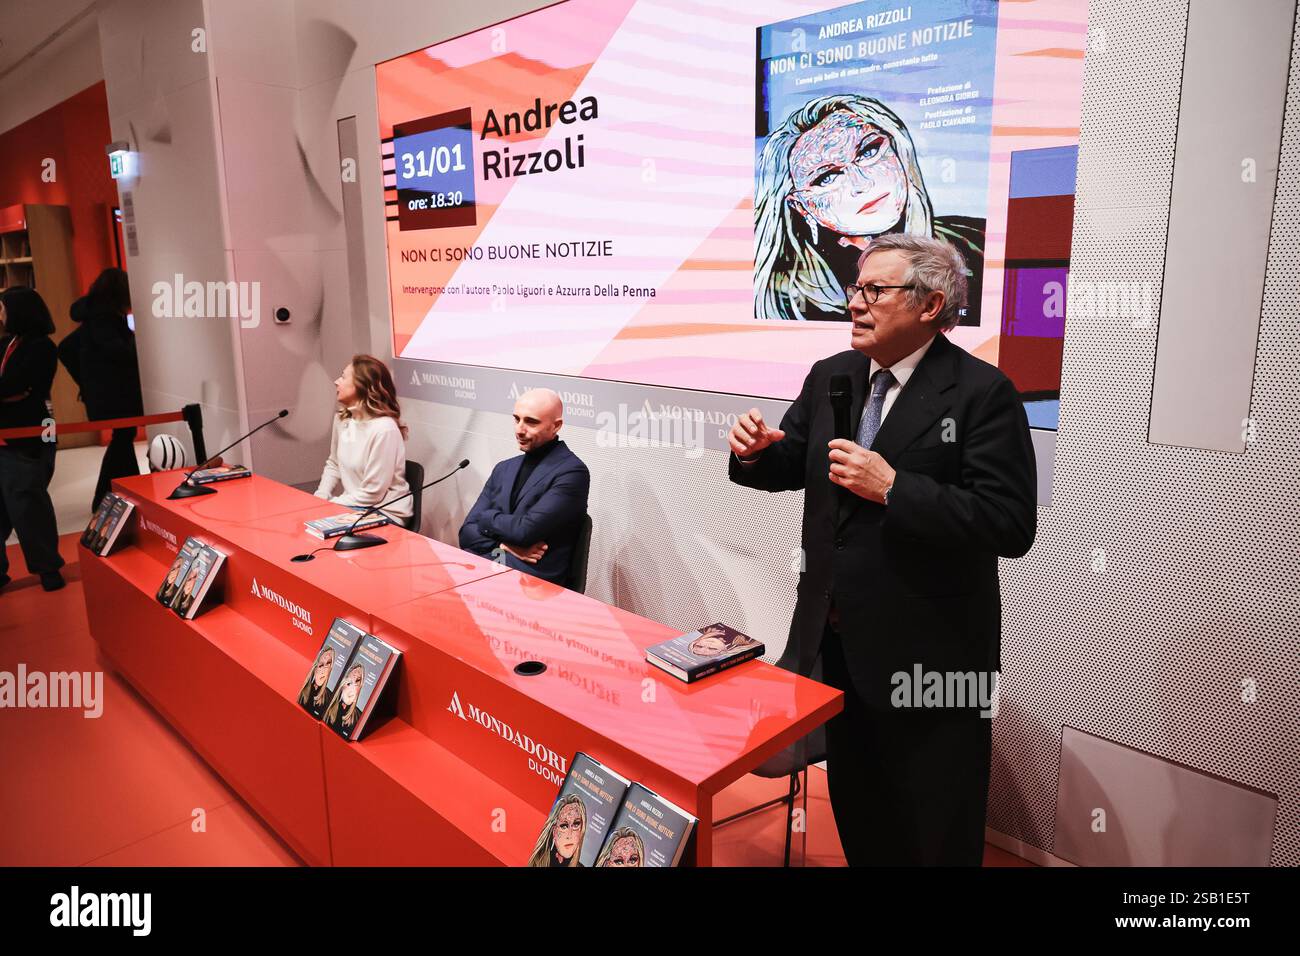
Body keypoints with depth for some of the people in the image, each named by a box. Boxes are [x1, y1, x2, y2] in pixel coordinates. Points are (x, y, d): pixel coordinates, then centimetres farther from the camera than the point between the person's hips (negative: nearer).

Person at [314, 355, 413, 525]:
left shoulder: (383, 428, -22)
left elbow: (371, 494, -20)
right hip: (353, 505, 7)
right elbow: (333, 465, 17)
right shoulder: (342, 419, 3)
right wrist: (320, 498, -1)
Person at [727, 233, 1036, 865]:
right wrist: (756, 453, -8)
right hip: (837, 639, 6)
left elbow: (1012, 526, -22)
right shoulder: (831, 376, 4)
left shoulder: (981, 393, -16)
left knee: (937, 835, 15)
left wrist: (894, 488, -28)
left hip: (927, 652, -6)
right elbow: (792, 467, 15)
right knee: (855, 810, 25)